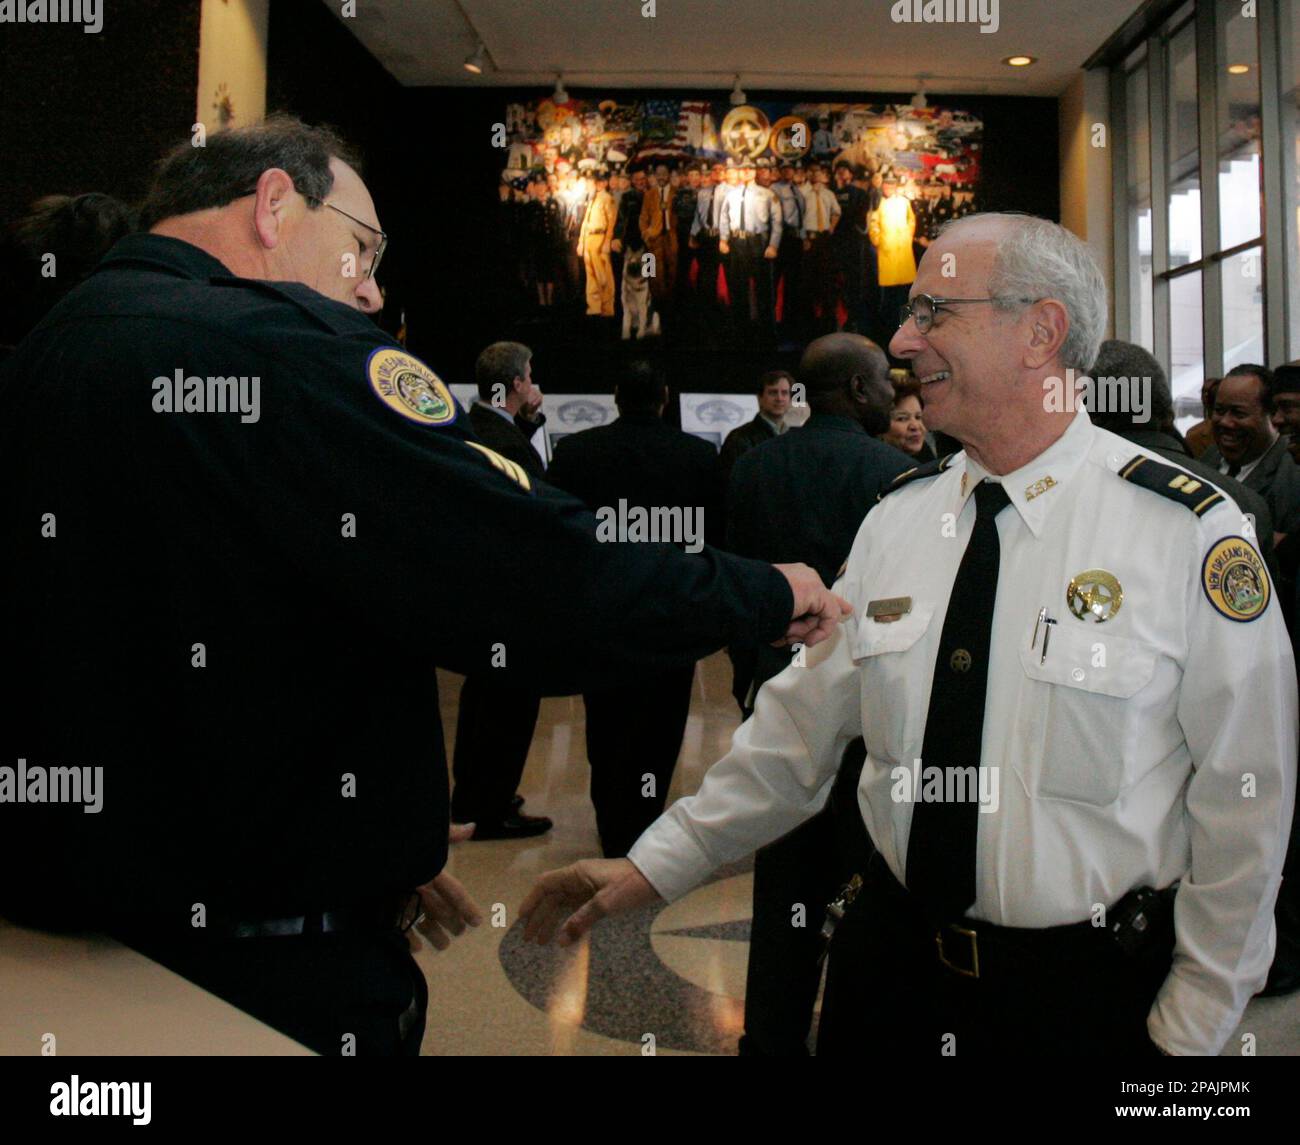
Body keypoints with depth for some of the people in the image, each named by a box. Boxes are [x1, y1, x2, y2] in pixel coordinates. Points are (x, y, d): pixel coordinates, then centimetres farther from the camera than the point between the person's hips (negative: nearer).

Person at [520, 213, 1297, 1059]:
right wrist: (658, 864, 1)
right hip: (893, 962, 4)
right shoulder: (896, 517, -1)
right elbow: (804, 726, 3)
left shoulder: (1192, 534, -14)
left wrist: (1191, 1033, -5)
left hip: (1087, 997, -3)